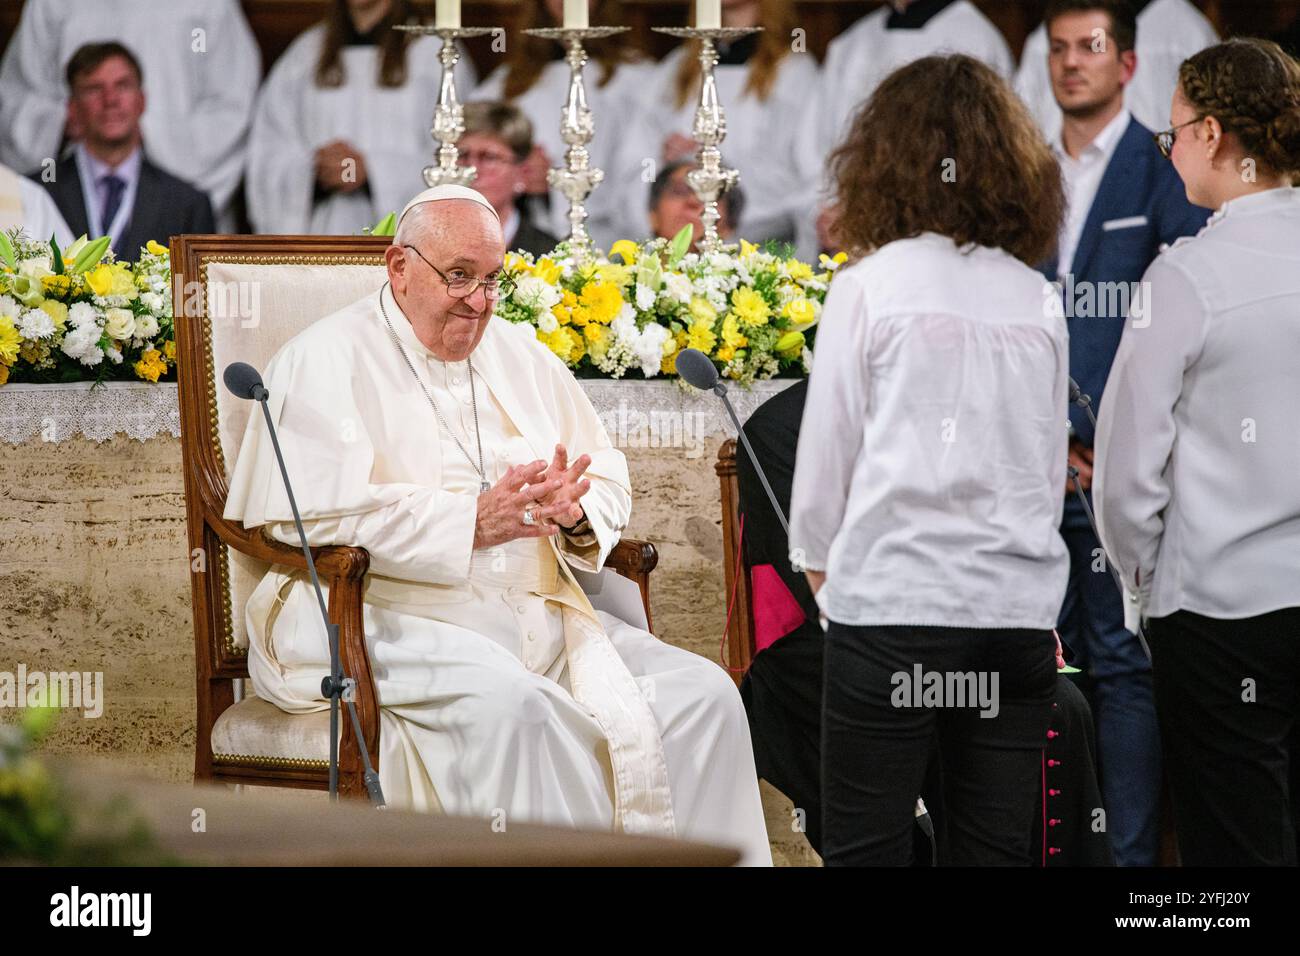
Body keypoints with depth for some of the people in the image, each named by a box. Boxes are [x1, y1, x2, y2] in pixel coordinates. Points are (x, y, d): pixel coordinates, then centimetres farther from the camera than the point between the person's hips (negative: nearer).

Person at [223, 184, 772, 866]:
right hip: (395, 615, -6)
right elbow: (315, 509, -14)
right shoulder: (329, 358, 1)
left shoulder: (522, 357, 22)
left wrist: (576, 510, -7)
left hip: (539, 613, 7)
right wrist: (471, 521, -17)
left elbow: (609, 479, 20)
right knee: (504, 702, -37)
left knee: (704, 694, -12)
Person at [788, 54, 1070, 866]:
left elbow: (828, 443, 2)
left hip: (894, 595, -3)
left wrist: (817, 557, 18)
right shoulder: (1035, 298, 5)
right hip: (1020, 601, 4)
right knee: (997, 845, 6)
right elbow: (1050, 466, 13)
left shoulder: (871, 285, -4)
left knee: (866, 846, 0)